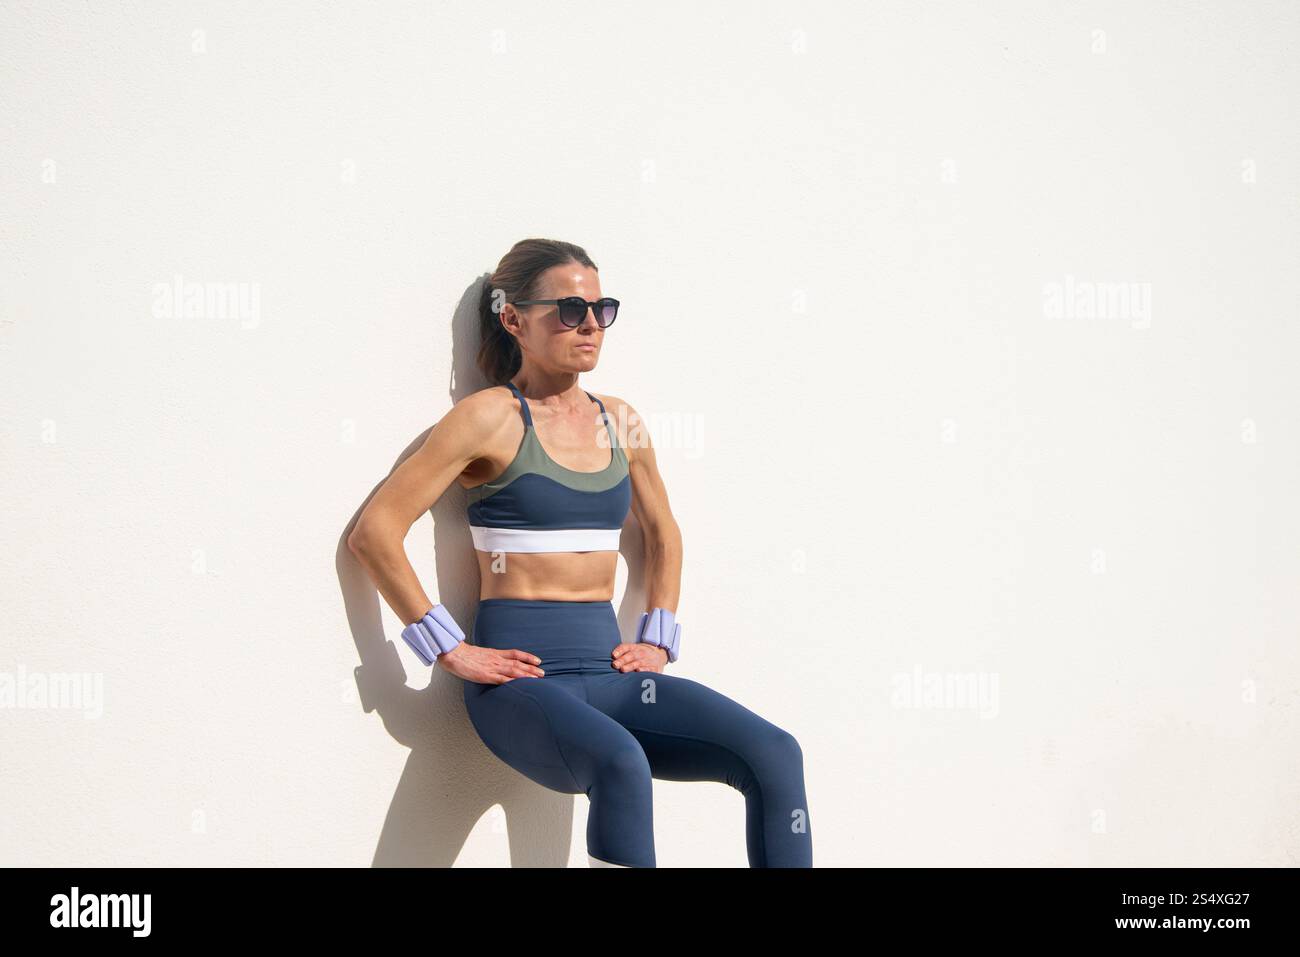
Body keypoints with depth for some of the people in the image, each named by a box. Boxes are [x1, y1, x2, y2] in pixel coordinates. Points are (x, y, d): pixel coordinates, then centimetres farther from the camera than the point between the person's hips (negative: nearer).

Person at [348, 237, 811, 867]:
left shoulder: (620, 424, 14)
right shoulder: (493, 417, -4)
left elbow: (663, 534, 31)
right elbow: (375, 532, -7)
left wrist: (657, 642, 18)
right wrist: (450, 650, -9)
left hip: (608, 669, 6)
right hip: (521, 676, -6)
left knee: (774, 755, -16)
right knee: (621, 764, -38)